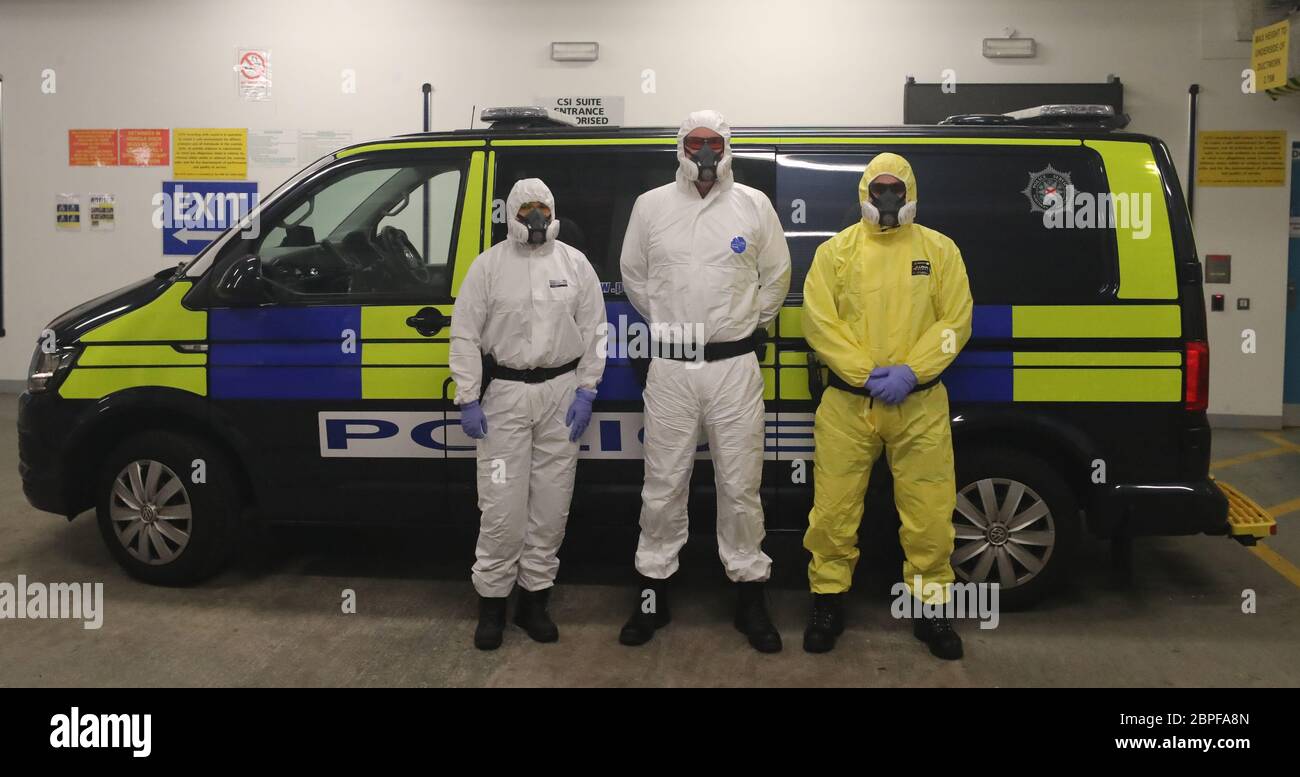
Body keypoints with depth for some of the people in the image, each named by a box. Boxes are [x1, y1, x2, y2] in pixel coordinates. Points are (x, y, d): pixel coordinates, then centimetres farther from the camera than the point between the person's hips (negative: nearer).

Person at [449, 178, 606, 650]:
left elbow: (592, 331, 5)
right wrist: (467, 400, -6)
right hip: (505, 393, -2)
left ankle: (534, 598, 20)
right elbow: (465, 335, 0)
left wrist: (585, 391, -3)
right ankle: (492, 602, 12)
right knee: (503, 505, -2)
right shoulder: (489, 265, 2)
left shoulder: (575, 264, 6)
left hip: (561, 392, 2)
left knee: (551, 504, 7)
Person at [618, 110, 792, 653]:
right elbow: (633, 275, 16)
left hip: (735, 365, 0)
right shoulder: (651, 205, 4)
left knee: (740, 486, 4)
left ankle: (749, 592, 17)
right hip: (670, 366, 1)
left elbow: (776, 276, 12)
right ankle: (653, 593, 19)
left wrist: (753, 326, 11)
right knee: (663, 485, 7)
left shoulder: (754, 205, 3)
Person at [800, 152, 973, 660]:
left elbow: (956, 321, 0)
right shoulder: (835, 251, 4)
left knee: (929, 513, 4)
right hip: (848, 403, 0)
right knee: (833, 509, 4)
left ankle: (931, 608, 21)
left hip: (920, 405, 0)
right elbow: (819, 321, -4)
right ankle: (828, 602, 20)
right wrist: (864, 372, -14)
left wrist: (911, 371, -13)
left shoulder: (939, 250, 6)